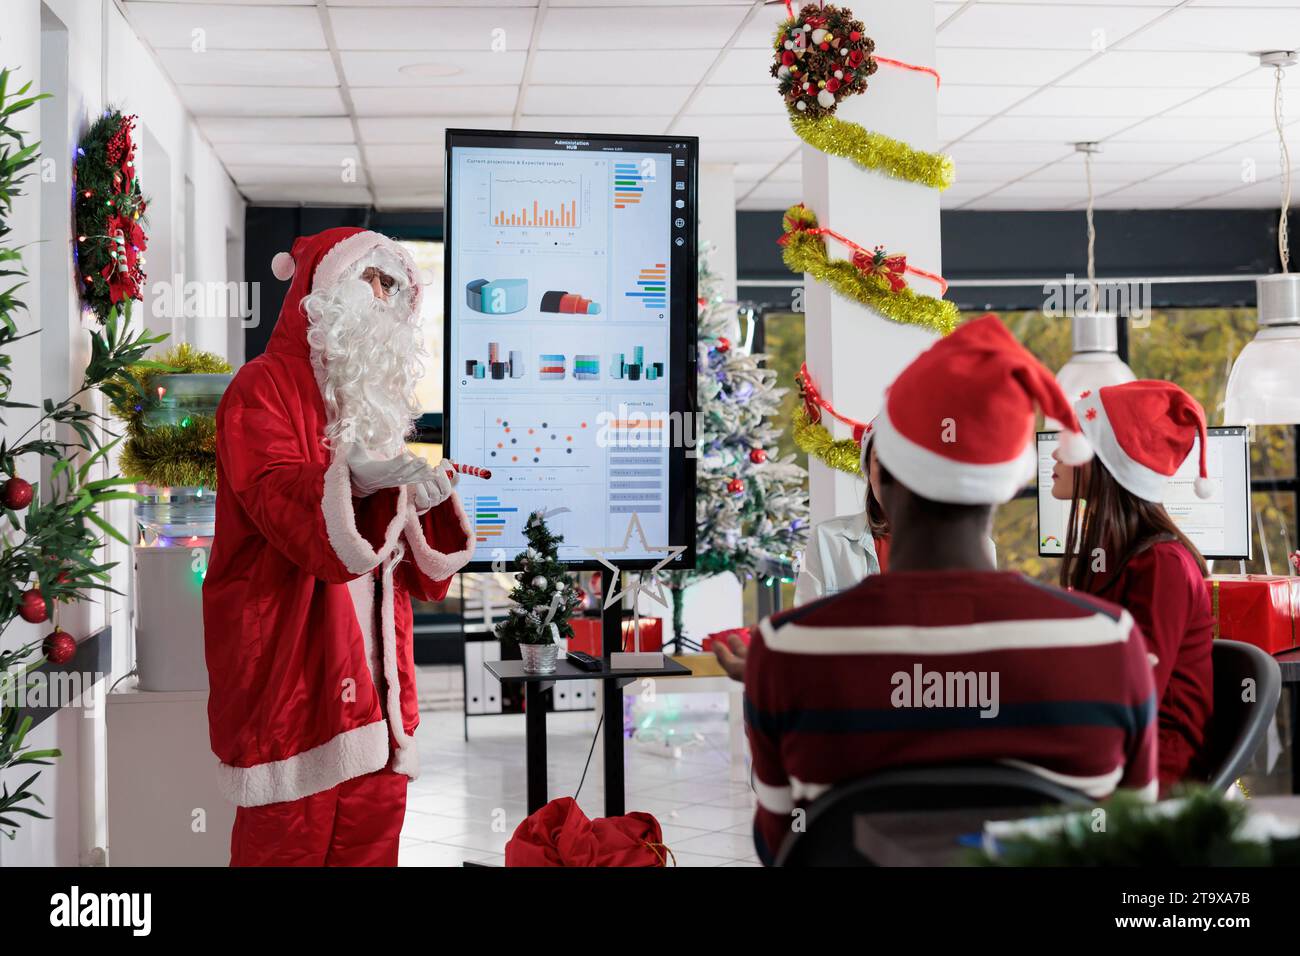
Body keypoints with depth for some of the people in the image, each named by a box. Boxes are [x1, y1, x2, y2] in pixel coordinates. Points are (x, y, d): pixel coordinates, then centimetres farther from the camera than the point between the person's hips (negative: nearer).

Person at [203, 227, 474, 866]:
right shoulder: (264, 387, -1)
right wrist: (354, 477, -34)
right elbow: (273, 495, -18)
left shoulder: (370, 399, 21)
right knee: (288, 834, -6)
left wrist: (423, 499, -1)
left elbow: (403, 546, 21)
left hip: (371, 655, 7)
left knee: (373, 824, 3)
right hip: (289, 652, -7)